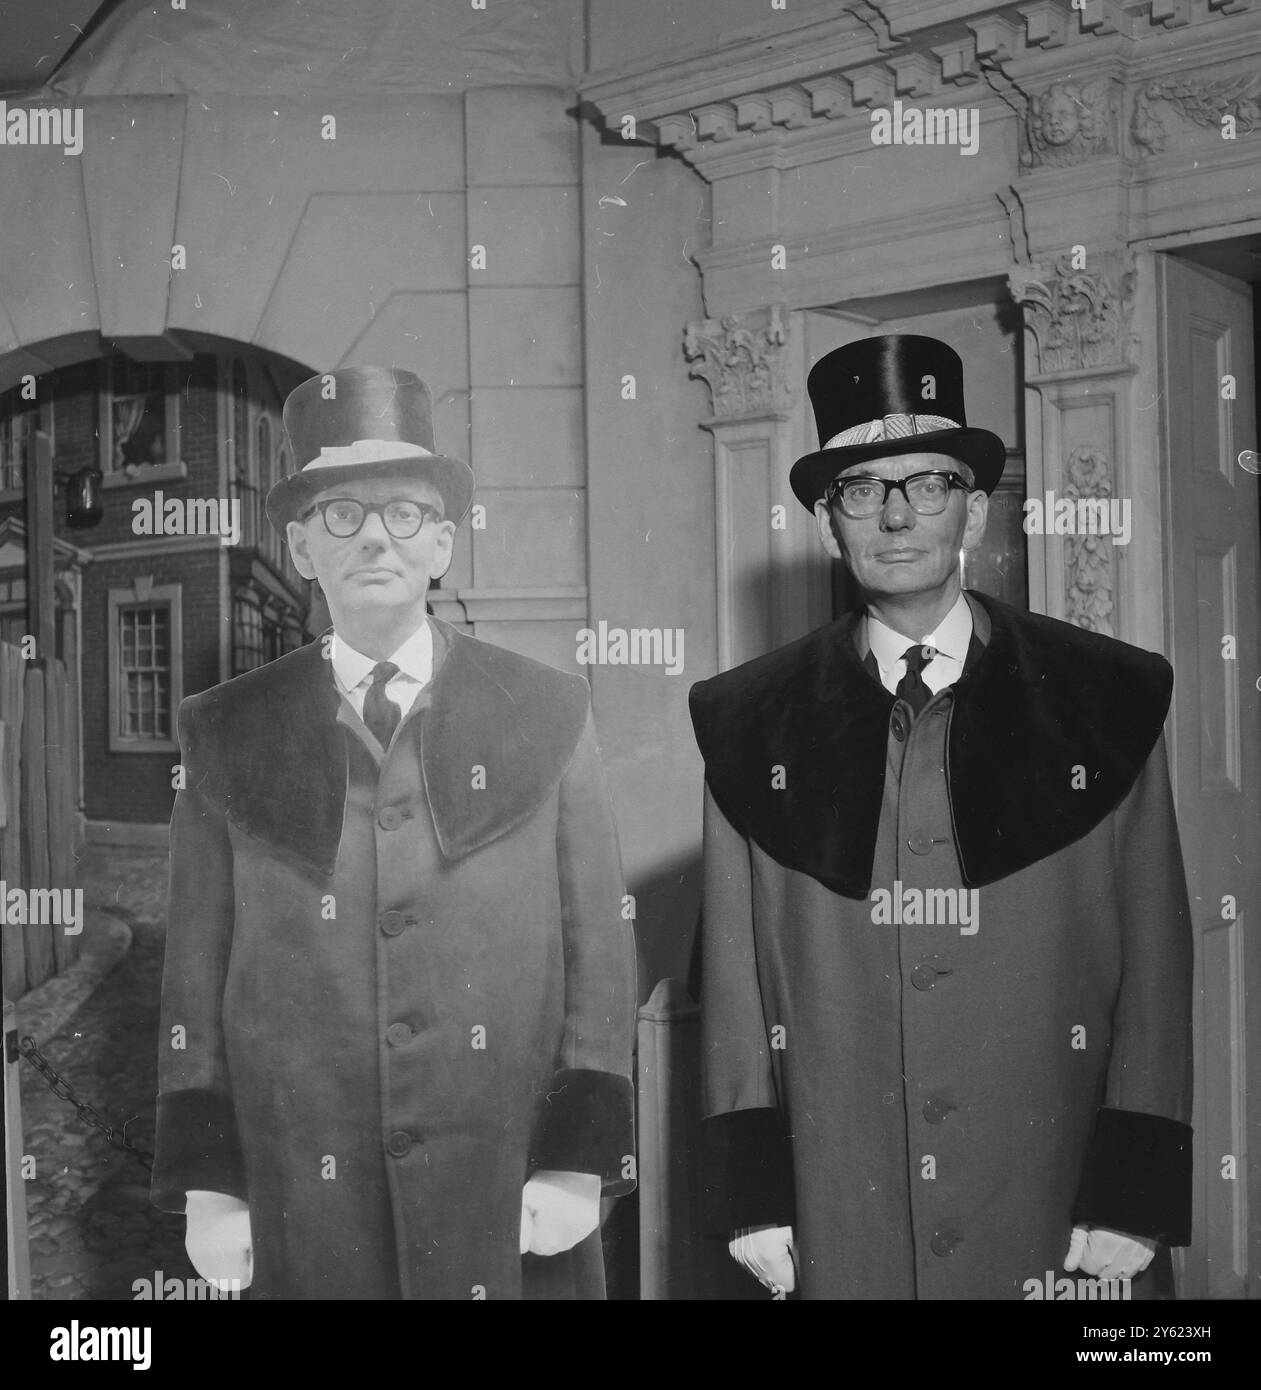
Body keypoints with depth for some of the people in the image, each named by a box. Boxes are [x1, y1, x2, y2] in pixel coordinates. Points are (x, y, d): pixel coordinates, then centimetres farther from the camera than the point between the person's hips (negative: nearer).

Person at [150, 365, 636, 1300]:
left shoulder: (549, 715, 2)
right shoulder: (227, 736, 4)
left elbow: (599, 953, 1)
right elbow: (197, 978, 4)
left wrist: (583, 1159, -4)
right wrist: (208, 1182, 0)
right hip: (306, 1215, 1)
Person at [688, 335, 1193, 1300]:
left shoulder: (1108, 702, -1)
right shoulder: (750, 725, 1)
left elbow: (1156, 964, -2)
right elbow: (734, 972, 2)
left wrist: (1132, 1198, -6)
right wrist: (751, 1194, -1)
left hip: (1052, 1209, 0)